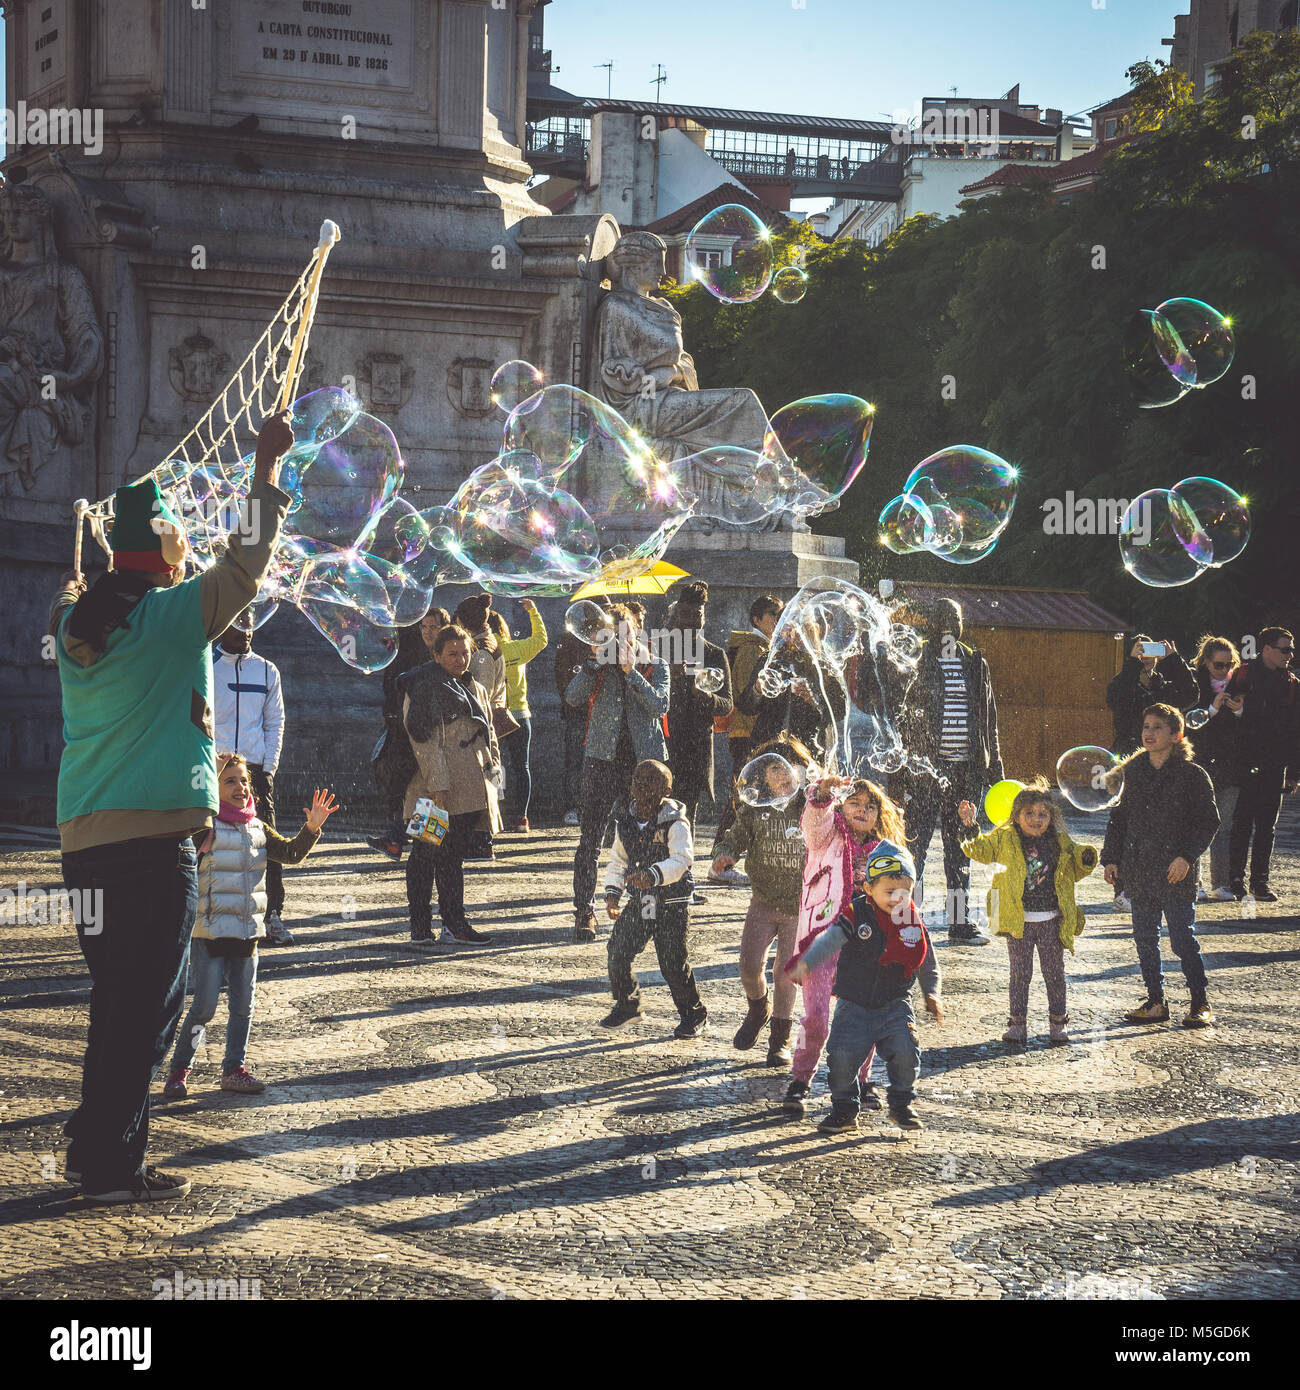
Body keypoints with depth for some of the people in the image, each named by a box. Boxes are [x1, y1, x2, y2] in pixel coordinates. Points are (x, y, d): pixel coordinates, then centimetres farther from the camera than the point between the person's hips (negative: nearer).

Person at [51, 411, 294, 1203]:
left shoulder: (75, 620, 9)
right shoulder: (171, 615, -9)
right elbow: (246, 567, -5)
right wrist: (268, 466, 2)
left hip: (85, 841, 7)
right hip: (155, 840, -7)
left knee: (119, 1003, 17)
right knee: (146, 1010, 0)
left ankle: (97, 1151, 23)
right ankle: (113, 1167, 3)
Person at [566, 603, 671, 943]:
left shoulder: (655, 666, 6)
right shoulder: (598, 666, 7)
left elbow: (659, 705, -10)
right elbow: (572, 698, -9)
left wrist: (631, 671, -16)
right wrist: (595, 661, -17)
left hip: (646, 761, 0)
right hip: (603, 760, 0)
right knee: (590, 841, -3)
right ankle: (584, 913, 5)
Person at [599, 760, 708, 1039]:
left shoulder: (675, 822, -13)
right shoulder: (626, 820, 7)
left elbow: (682, 859, -25)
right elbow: (618, 859, 17)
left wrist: (654, 874, -41)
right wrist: (612, 892, 5)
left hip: (671, 904, -6)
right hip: (638, 901, 6)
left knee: (672, 962, -6)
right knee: (618, 951, 1)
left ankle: (694, 1014, 14)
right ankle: (627, 1004, 24)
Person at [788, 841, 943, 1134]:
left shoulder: (913, 924, 0)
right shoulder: (855, 915, -9)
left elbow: (928, 966, 12)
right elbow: (828, 940, -20)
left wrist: (932, 994, -1)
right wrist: (804, 964, -35)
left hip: (895, 1005, 1)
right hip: (854, 1006, -1)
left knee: (905, 1052, -16)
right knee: (842, 1056, -13)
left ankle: (901, 1105, 8)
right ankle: (845, 1110, 9)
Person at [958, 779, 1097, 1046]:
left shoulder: (1061, 843, 4)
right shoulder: (1004, 839, -1)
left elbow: (1075, 871, 16)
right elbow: (979, 850, 4)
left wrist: (1086, 859, -4)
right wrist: (969, 826, -9)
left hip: (1051, 921, 1)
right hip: (1018, 921, -1)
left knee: (1054, 973, 8)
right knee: (1020, 974, 7)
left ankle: (1058, 1022, 19)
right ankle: (1018, 1022, 15)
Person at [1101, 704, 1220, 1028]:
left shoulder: (1192, 775, -6)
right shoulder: (1133, 771, 8)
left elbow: (1208, 822, -4)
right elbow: (1120, 816, 14)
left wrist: (1187, 856, -15)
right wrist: (1111, 858, 8)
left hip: (1175, 872, -5)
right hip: (1138, 872, 5)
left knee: (1183, 938, -2)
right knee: (1145, 938, 10)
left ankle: (1201, 1003, 11)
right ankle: (1155, 1001, 21)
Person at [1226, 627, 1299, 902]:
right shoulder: (1243, 676, -1)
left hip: (1273, 767, 3)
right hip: (1244, 764, -3)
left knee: (1266, 826, 5)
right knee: (1241, 823, -1)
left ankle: (1260, 881, 12)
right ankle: (1236, 879, 8)